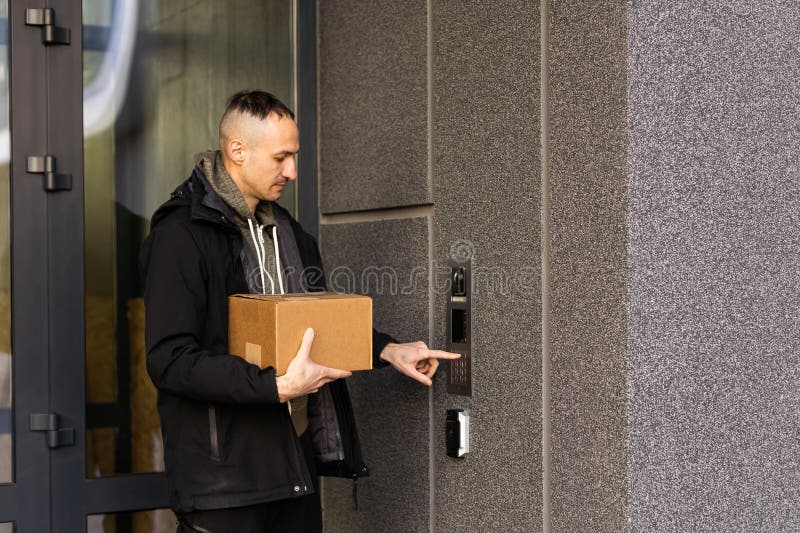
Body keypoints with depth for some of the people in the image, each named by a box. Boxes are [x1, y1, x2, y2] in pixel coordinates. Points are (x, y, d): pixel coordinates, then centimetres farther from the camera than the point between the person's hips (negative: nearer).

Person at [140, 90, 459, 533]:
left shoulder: (287, 230, 14)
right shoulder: (182, 234, -13)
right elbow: (170, 361, -20)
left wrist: (386, 350, 11)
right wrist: (277, 387, -24)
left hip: (295, 463, 8)